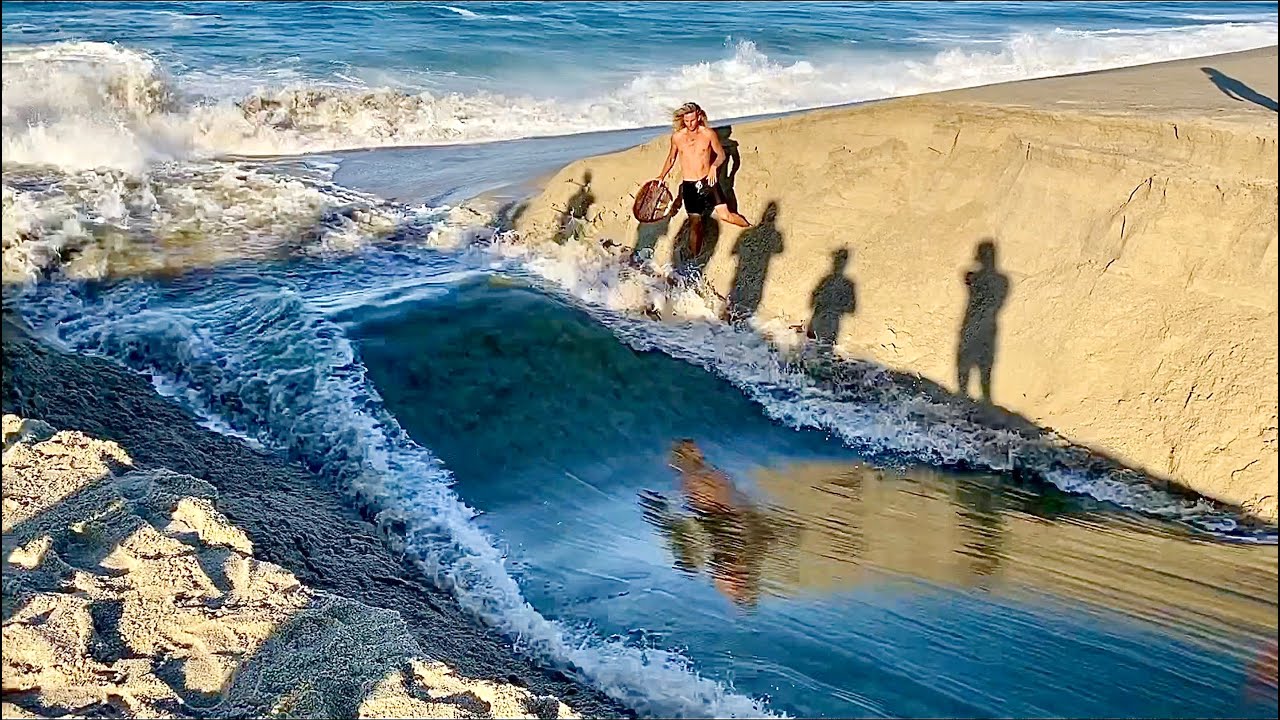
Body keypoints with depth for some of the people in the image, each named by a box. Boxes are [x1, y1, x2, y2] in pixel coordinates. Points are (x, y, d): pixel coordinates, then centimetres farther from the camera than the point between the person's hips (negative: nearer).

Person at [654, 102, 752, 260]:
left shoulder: (709, 134, -4)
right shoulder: (677, 137, 2)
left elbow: (721, 155, 4)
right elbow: (671, 158, 18)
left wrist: (714, 166, -15)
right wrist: (662, 176, 12)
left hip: (708, 181, -1)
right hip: (689, 185, 1)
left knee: (725, 214, -9)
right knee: (695, 223, 0)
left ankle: (751, 228, 19)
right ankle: (693, 258, 10)